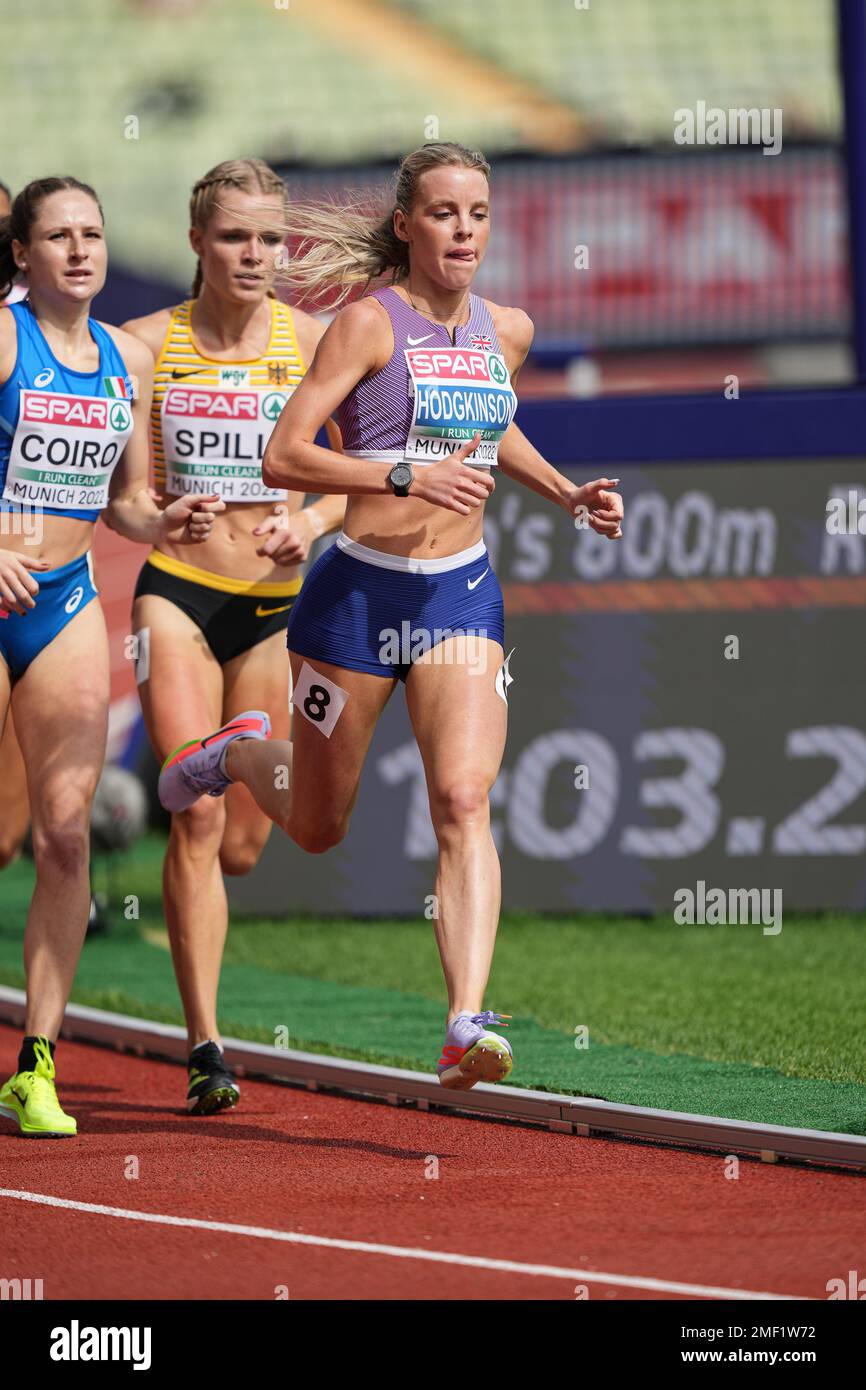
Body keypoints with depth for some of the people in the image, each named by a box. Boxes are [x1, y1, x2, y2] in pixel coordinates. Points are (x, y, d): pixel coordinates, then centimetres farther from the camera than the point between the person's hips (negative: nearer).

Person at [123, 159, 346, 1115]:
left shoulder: (312, 343, -1)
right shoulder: (146, 344, -3)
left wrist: (312, 523, -15)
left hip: (274, 601, 2)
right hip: (177, 593, -2)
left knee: (243, 842, 6)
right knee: (199, 815, -16)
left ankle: (186, 913, 43)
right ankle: (205, 1046, -15)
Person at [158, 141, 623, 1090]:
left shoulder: (507, 332, 8)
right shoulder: (371, 322, -10)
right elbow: (283, 457, -16)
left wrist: (567, 493, 16)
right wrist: (407, 476, -26)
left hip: (462, 594, 3)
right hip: (360, 589, -3)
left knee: (464, 800, -17)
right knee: (317, 829, 12)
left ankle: (467, 1025, -25)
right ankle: (239, 753, 47)